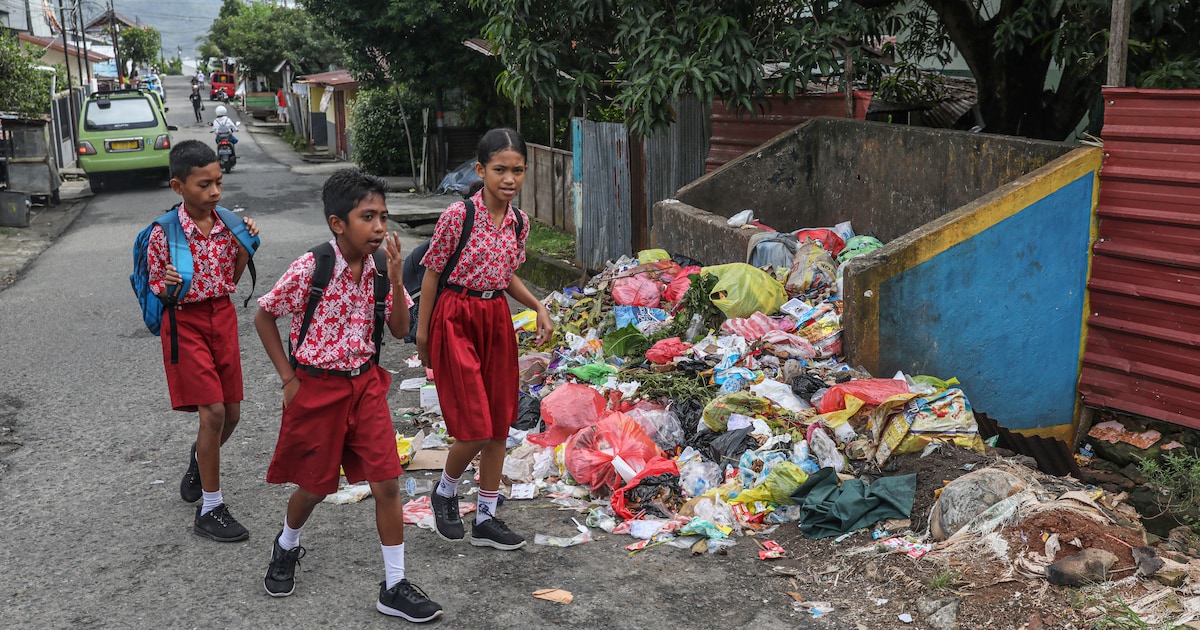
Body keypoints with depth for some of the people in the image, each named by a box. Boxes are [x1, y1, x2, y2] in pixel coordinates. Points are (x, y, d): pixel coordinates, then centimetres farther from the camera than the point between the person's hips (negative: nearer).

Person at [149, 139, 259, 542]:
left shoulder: (227, 224, -1)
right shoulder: (164, 233, -13)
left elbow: (232, 279, 8)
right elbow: (156, 290, -4)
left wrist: (244, 248, -7)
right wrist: (170, 286, -25)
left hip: (222, 316, 5)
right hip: (186, 321, -5)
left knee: (231, 413, 9)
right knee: (213, 411, -11)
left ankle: (200, 459, 44)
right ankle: (210, 509, 3)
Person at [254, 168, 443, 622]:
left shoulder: (380, 269, -4)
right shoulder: (310, 269, -17)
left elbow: (400, 331, -3)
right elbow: (263, 317, -5)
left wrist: (395, 280, -17)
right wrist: (289, 378, -5)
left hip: (365, 385, 3)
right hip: (318, 388, -3)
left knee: (387, 483, -2)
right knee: (314, 486, 13)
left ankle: (394, 587, 9)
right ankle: (287, 547, 47)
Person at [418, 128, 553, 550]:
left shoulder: (519, 222, 2)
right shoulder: (458, 215, -14)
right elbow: (433, 273, -7)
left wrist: (538, 307, 2)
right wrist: (423, 332, -4)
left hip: (497, 320, 6)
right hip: (457, 319, -6)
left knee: (499, 424, 9)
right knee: (475, 428, -8)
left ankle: (486, 518, 22)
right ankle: (445, 492, 22)